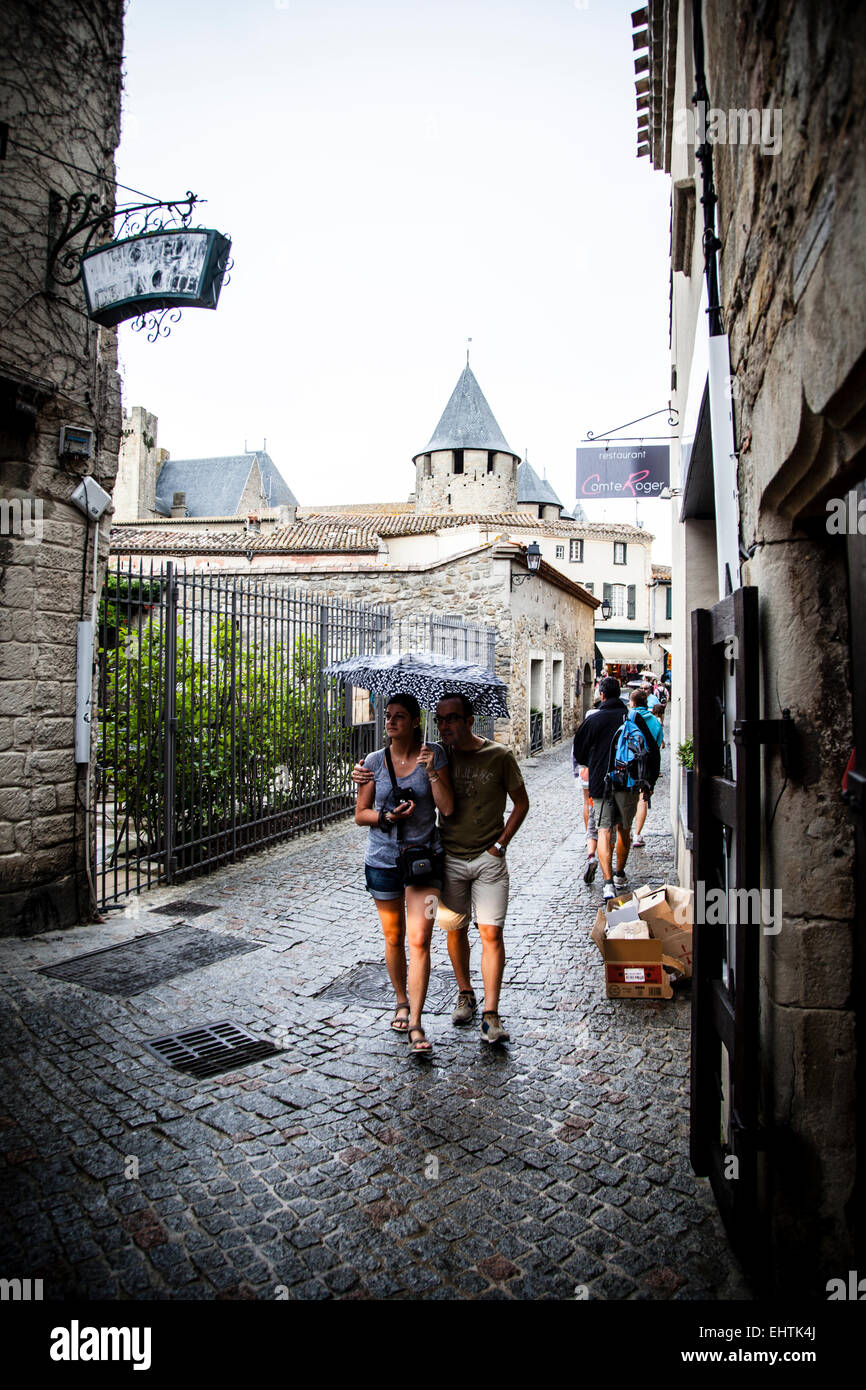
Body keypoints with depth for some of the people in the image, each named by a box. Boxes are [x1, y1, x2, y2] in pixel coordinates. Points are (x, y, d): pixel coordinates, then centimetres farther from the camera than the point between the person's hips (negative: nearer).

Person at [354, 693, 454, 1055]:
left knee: (419, 940, -8)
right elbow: (360, 814, 4)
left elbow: (447, 808, -11)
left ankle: (415, 1023, -1)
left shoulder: (434, 754, -5)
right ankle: (401, 1002, 35)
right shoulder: (375, 762, 0)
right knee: (393, 938, 14)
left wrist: (431, 769, -21)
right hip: (383, 861, 2)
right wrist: (388, 816, -15)